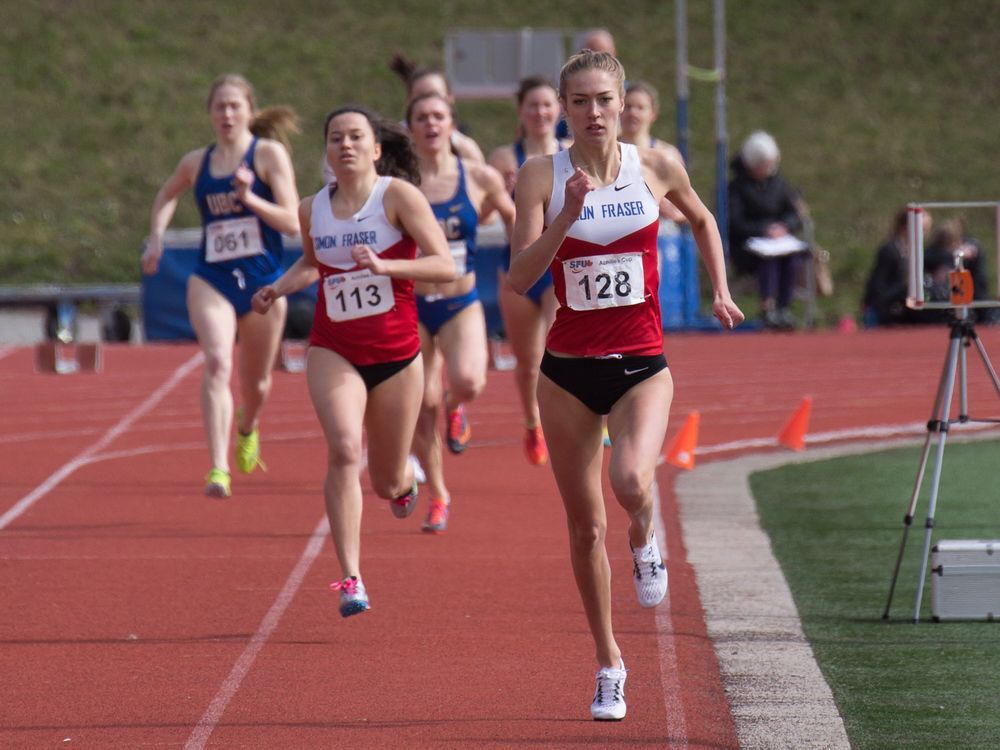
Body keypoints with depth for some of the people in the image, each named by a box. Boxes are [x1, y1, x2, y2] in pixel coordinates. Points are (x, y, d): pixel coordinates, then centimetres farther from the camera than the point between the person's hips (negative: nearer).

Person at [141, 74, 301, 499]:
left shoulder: (269, 154, -4)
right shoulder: (196, 163, 6)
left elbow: (292, 223, -9)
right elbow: (166, 198, 28)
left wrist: (250, 199, -23)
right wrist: (156, 237, 12)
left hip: (263, 282, -1)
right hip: (211, 280, 1)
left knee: (256, 384, 15)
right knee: (217, 363, -24)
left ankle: (247, 426, 52)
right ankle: (218, 471, -31)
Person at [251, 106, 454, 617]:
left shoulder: (398, 195, -9)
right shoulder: (313, 210, 3)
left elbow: (445, 266, -14)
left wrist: (384, 265, -26)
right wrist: (279, 288, 7)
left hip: (396, 355, -1)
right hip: (334, 352, 1)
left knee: (388, 484, 10)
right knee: (344, 449, -25)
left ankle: (402, 478, 51)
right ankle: (350, 578, -25)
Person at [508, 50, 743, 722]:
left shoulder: (656, 168, 0)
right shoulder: (542, 176, -4)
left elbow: (702, 220, 21)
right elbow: (521, 277, -13)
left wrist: (720, 290, 14)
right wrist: (569, 213, -22)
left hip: (641, 364, -1)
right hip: (569, 369, 1)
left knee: (631, 483, -28)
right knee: (586, 524, 6)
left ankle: (644, 540, 9)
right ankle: (609, 663, 22)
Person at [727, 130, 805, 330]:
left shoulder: (778, 183, 13)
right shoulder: (736, 187, 0)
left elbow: (796, 216, 9)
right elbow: (735, 224, -9)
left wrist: (784, 226, -15)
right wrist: (764, 231, -23)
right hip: (746, 247, -3)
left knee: (793, 253, -30)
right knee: (769, 254, -36)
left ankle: (785, 308, -34)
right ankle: (767, 308, -44)